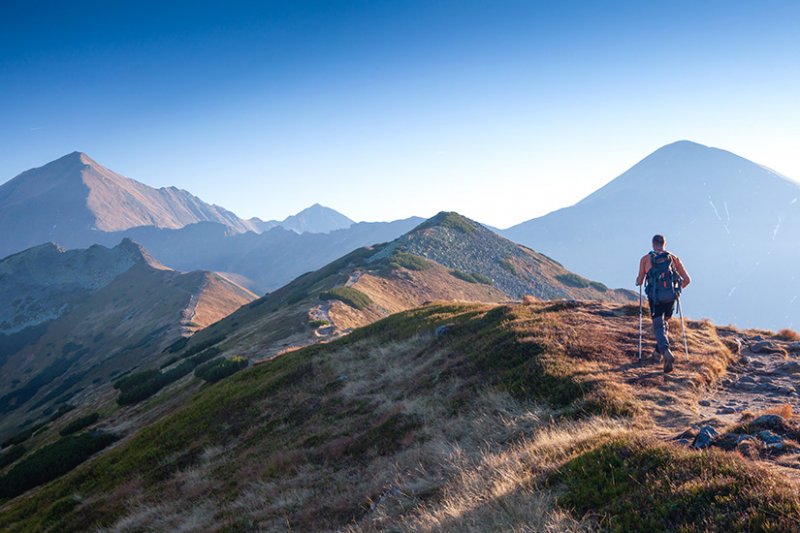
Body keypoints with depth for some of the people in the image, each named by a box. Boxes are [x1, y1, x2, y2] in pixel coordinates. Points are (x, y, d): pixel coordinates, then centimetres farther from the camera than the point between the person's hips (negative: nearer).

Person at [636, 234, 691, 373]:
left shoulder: (646, 259, 5)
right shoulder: (673, 258, 11)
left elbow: (639, 281, 7)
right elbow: (687, 279, 10)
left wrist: (637, 282, 31)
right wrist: (678, 288, 29)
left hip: (655, 298, -3)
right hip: (670, 298, 3)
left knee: (659, 327, -2)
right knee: (664, 324, 24)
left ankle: (666, 352, -27)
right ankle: (657, 353, 25)